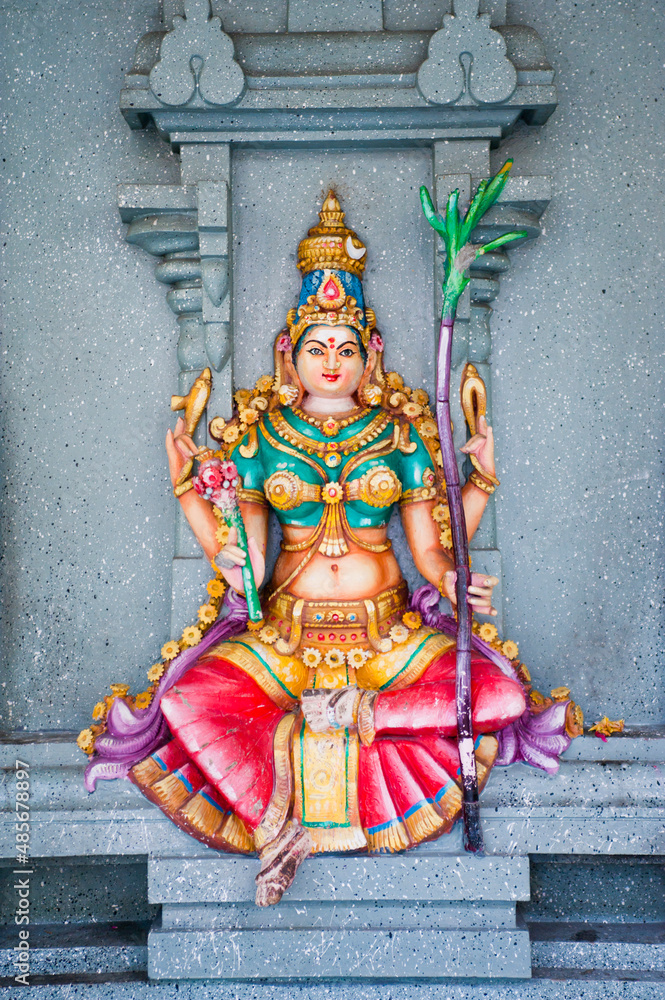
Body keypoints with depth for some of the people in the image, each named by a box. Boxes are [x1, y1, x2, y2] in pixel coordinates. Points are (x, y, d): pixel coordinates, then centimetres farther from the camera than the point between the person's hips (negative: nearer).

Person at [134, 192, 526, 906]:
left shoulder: (401, 434, 7)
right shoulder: (261, 437, 6)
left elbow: (429, 550, 7)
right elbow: (244, 566, 2)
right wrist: (187, 488, -5)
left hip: (387, 633, 1)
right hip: (287, 633, -1)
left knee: (498, 694, -24)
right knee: (186, 705, -28)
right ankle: (280, 820, -17)